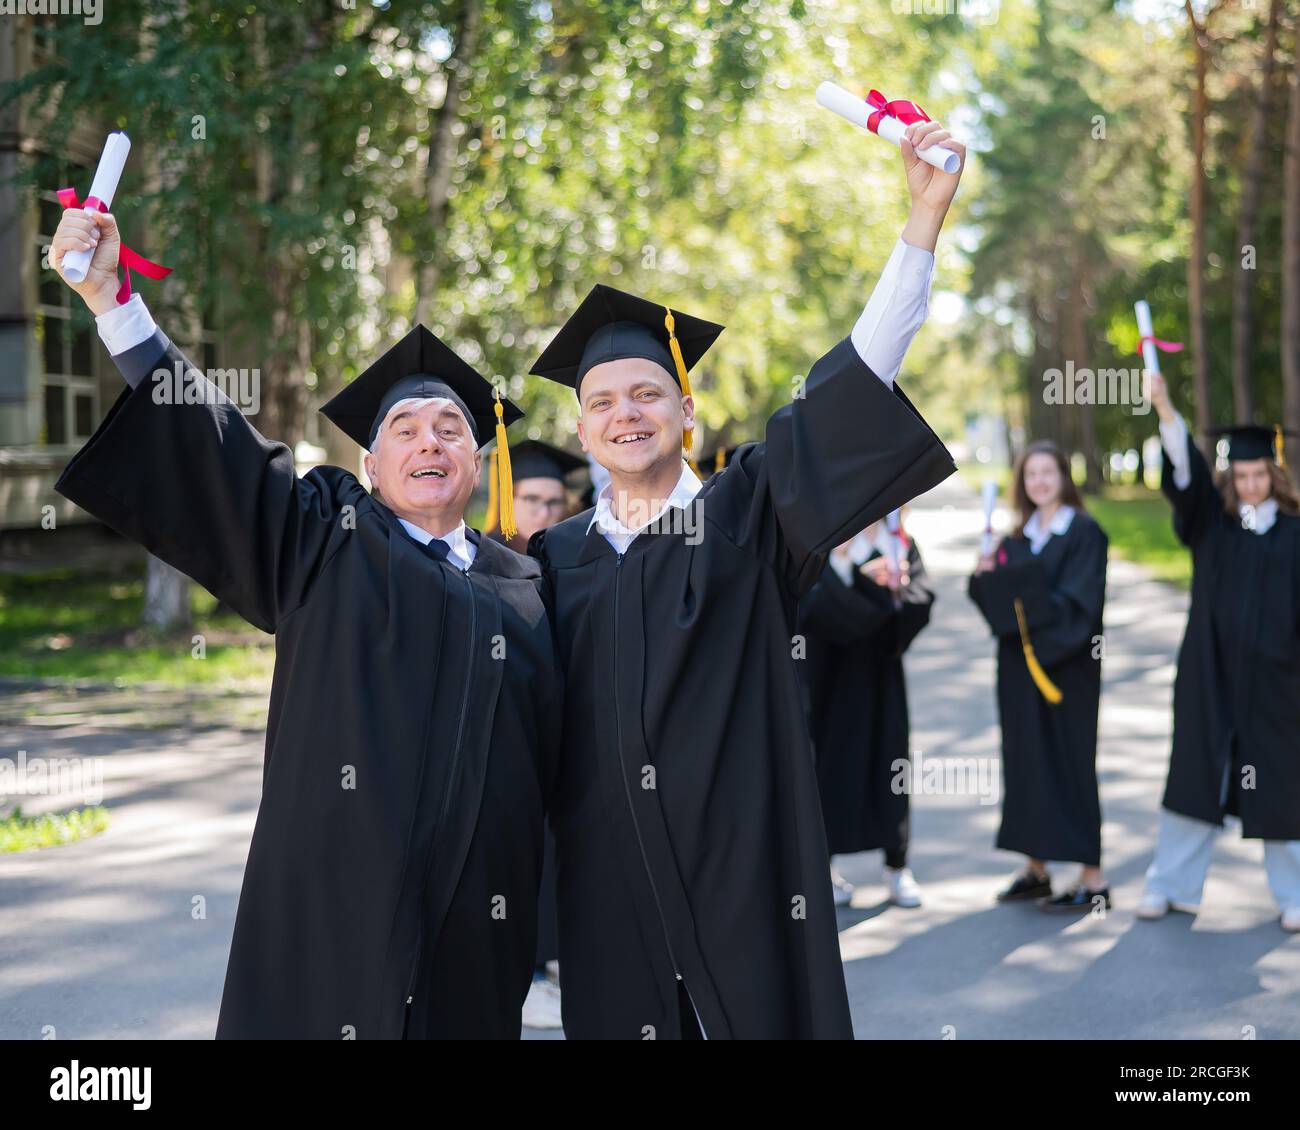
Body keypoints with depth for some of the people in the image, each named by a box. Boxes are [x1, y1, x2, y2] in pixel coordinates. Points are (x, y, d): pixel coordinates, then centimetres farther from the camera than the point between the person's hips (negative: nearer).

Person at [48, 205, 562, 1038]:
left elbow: (558, 752, 16)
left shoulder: (524, 585, 16)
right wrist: (110, 299, -9)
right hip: (336, 914, -3)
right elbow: (205, 444, -1)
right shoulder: (325, 535, 9)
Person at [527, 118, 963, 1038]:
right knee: (622, 1015, 7)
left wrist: (925, 219, -18)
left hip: (741, 871, -2)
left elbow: (857, 382, -11)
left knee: (759, 1014, 1)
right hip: (607, 883, 3)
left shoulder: (746, 513, 0)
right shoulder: (554, 559, 9)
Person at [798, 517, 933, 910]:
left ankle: (897, 868, 11)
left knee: (889, 766, 3)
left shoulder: (902, 546, 6)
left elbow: (921, 605, -5)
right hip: (833, 673, -3)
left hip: (881, 675, 3)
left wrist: (895, 586, -23)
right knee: (832, 763, 0)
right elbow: (812, 607, -20)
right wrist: (840, 561, -32)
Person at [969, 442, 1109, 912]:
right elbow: (997, 598, 11)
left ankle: (1093, 879, 1)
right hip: (1020, 666, 6)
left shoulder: (1084, 533, -5)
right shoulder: (1018, 538, 13)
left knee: (1069, 761, -5)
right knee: (1026, 760, 8)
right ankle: (1036, 868, 17)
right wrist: (985, 576, -8)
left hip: (1067, 665, -6)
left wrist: (1032, 602, -24)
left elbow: (1080, 602, -14)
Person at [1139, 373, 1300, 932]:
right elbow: (1183, 469, -11)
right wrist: (1163, 406, -25)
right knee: (1196, 775, 5)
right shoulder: (1211, 519, 4)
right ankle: (1170, 885, 13)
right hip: (1211, 675, 1)